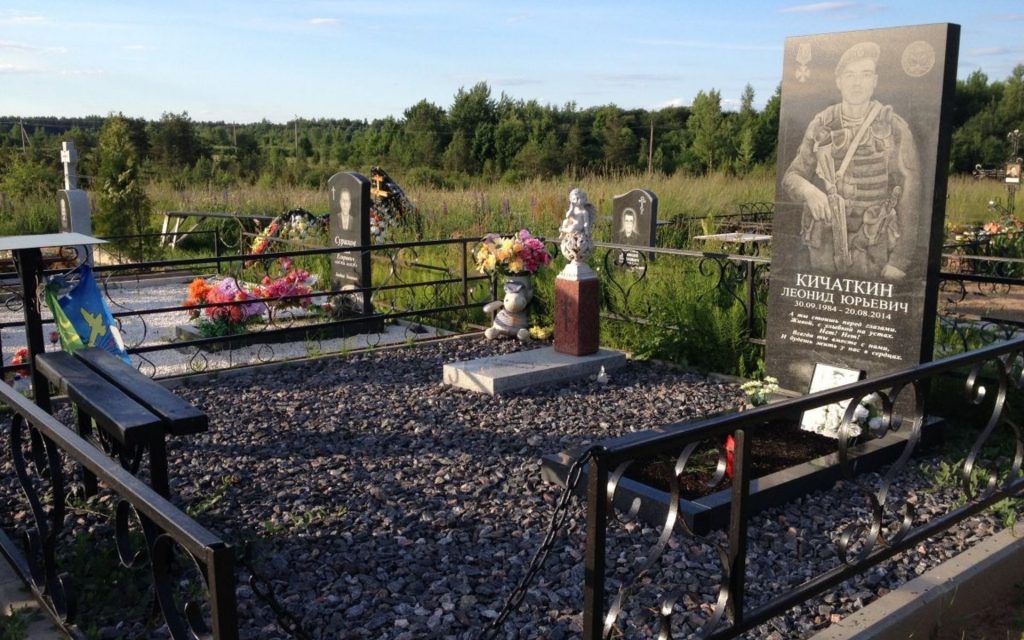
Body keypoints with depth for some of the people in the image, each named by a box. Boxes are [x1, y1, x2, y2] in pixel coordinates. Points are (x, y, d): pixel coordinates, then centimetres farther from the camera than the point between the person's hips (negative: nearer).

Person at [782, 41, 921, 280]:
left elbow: (909, 197, -7)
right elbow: (791, 177, 5)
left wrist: (900, 260, -13)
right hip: (824, 248, 2)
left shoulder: (894, 128, -7)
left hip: (873, 252, -2)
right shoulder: (820, 125, 1)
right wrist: (809, 191, -20)